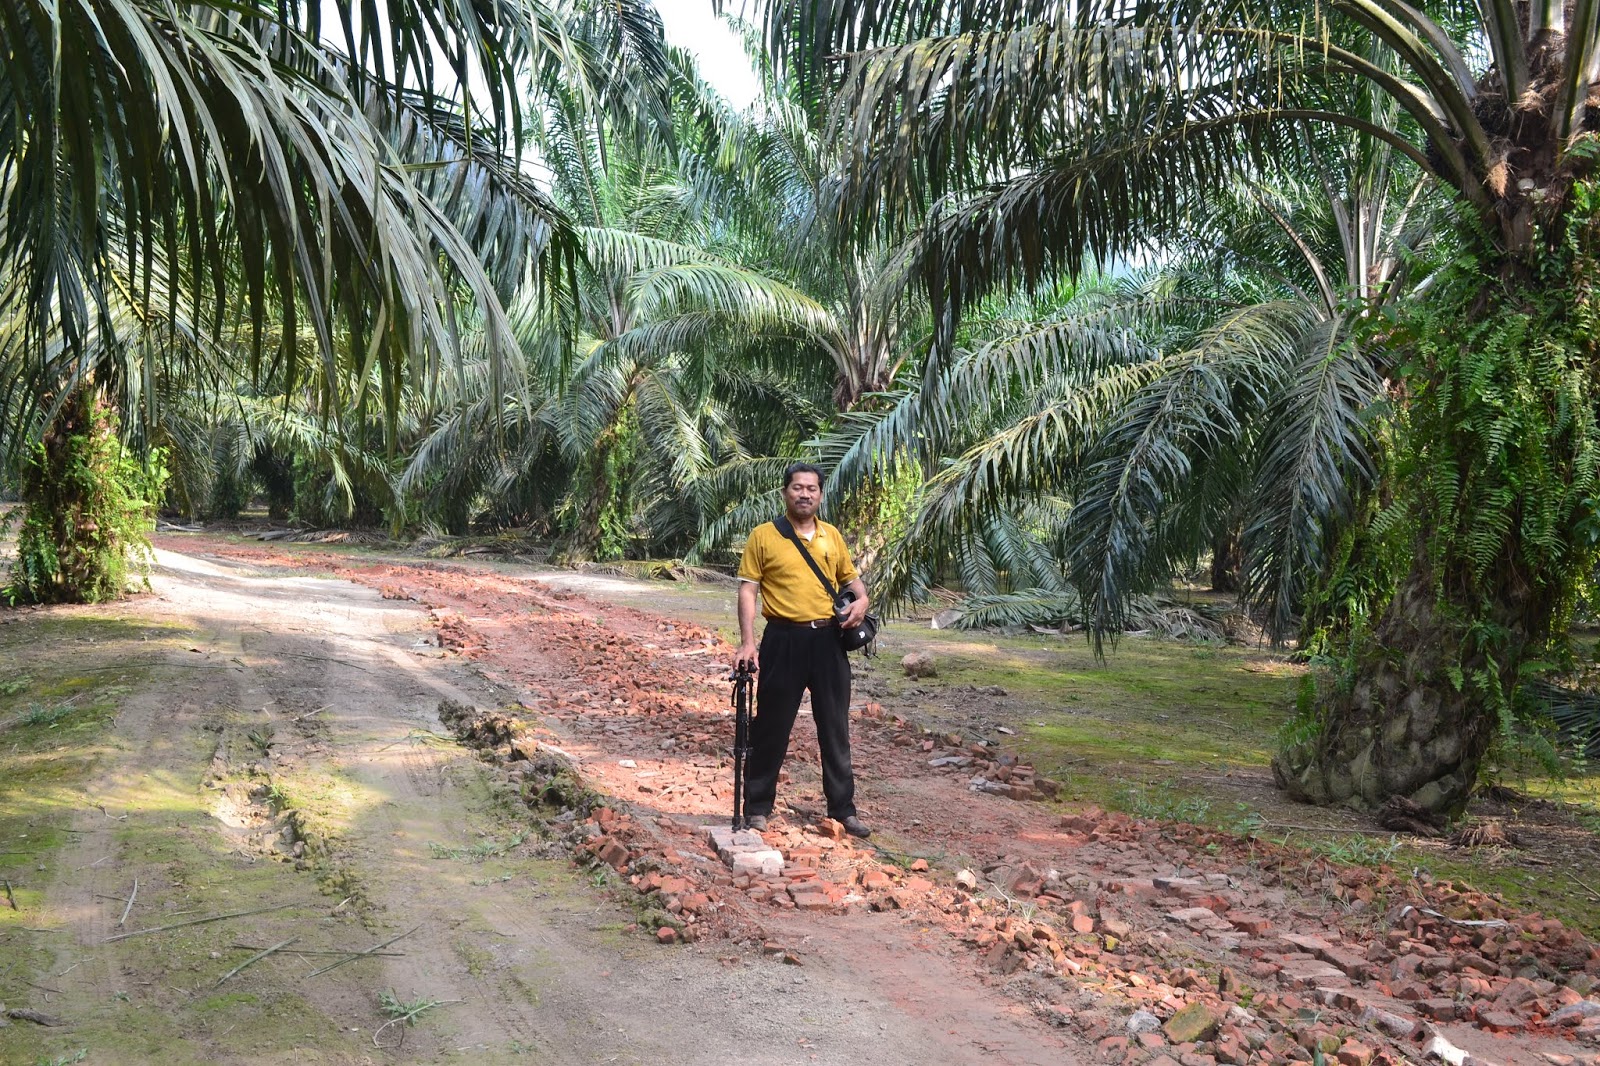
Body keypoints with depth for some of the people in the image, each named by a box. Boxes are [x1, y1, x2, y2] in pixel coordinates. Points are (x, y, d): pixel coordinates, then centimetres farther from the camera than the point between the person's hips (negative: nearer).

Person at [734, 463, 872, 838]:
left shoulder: (832, 536, 10)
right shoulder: (763, 536, -2)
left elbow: (850, 577, 21)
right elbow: (748, 590, -4)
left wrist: (862, 599, -2)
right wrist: (748, 642, -14)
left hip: (828, 639, 4)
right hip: (784, 639, -3)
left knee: (835, 726, 9)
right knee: (772, 726, 4)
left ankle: (843, 807, 20)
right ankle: (758, 806, 17)